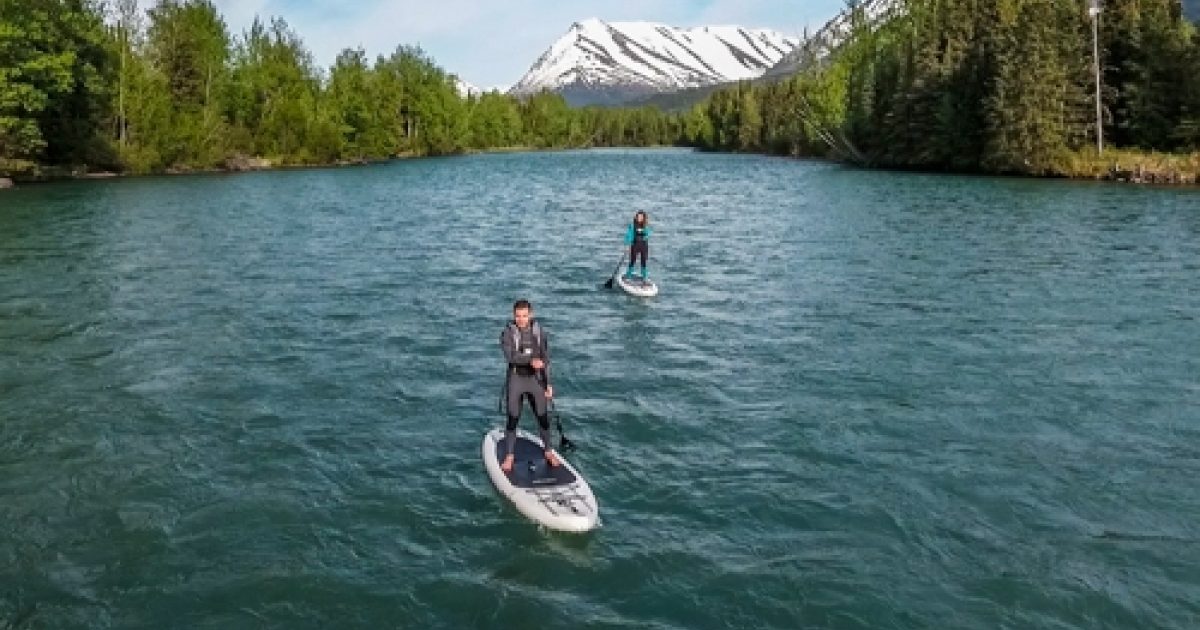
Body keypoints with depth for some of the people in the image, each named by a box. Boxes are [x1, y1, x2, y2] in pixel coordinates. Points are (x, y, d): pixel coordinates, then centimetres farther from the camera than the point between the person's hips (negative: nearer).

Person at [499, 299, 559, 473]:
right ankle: (509, 456, 14)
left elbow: (546, 359, 2)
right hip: (515, 379, -2)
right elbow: (510, 356, -23)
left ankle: (549, 452, 25)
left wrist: (548, 384, -1)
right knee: (513, 419, 1)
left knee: (543, 417, 7)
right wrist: (531, 360, -37)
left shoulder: (539, 332, -1)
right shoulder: (508, 332, -9)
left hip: (535, 380, 2)